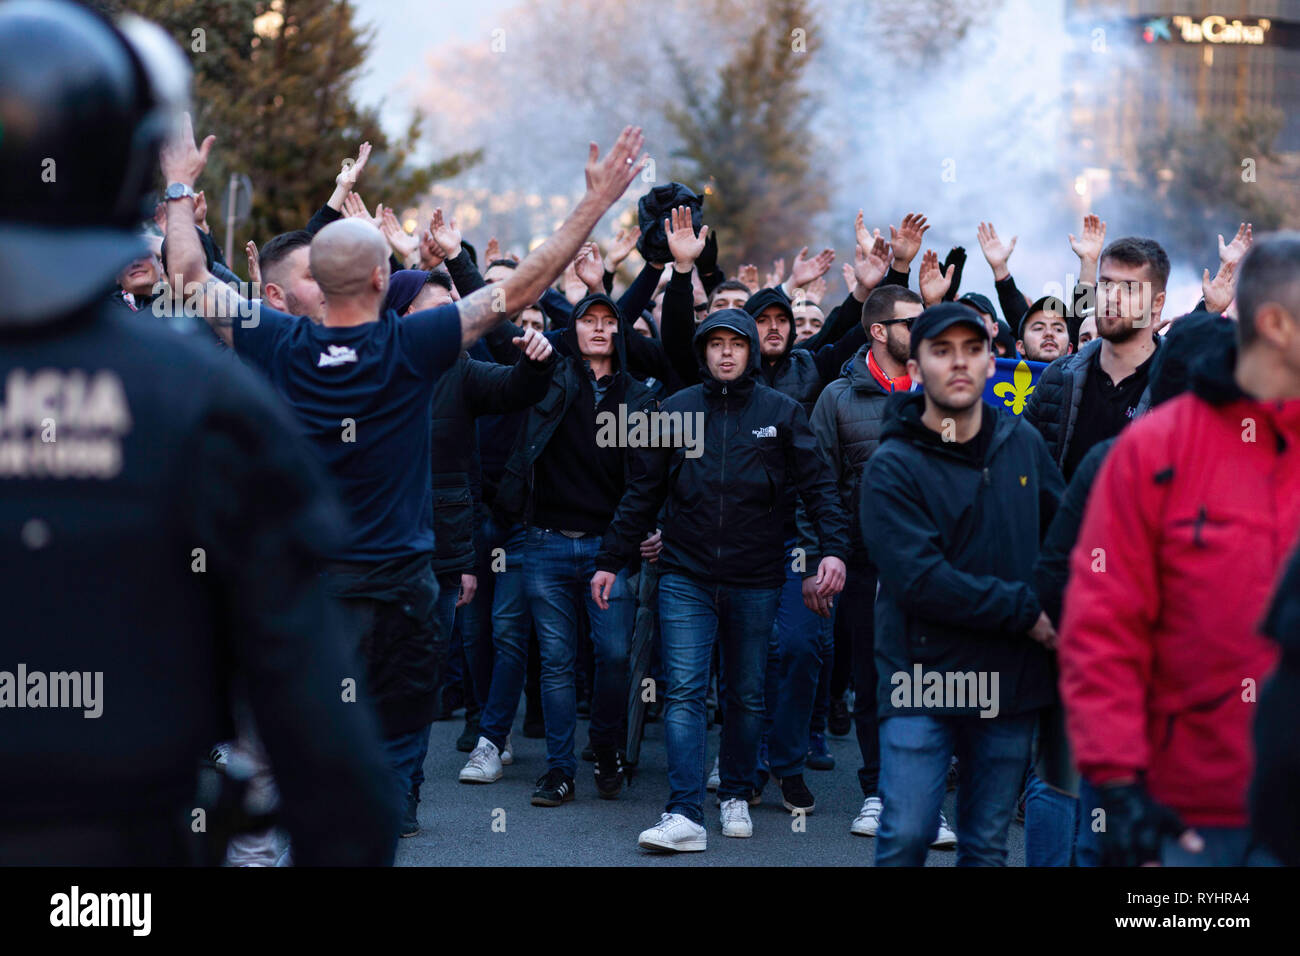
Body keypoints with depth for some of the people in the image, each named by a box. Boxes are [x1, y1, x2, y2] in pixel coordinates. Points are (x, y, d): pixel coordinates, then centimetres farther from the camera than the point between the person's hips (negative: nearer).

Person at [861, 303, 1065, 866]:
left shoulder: (1023, 444, 7)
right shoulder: (894, 466, -9)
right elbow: (919, 580, -18)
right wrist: (1024, 610, -15)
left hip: (1011, 682, 5)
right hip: (922, 679, -4)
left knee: (987, 846, 11)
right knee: (904, 839, -9)